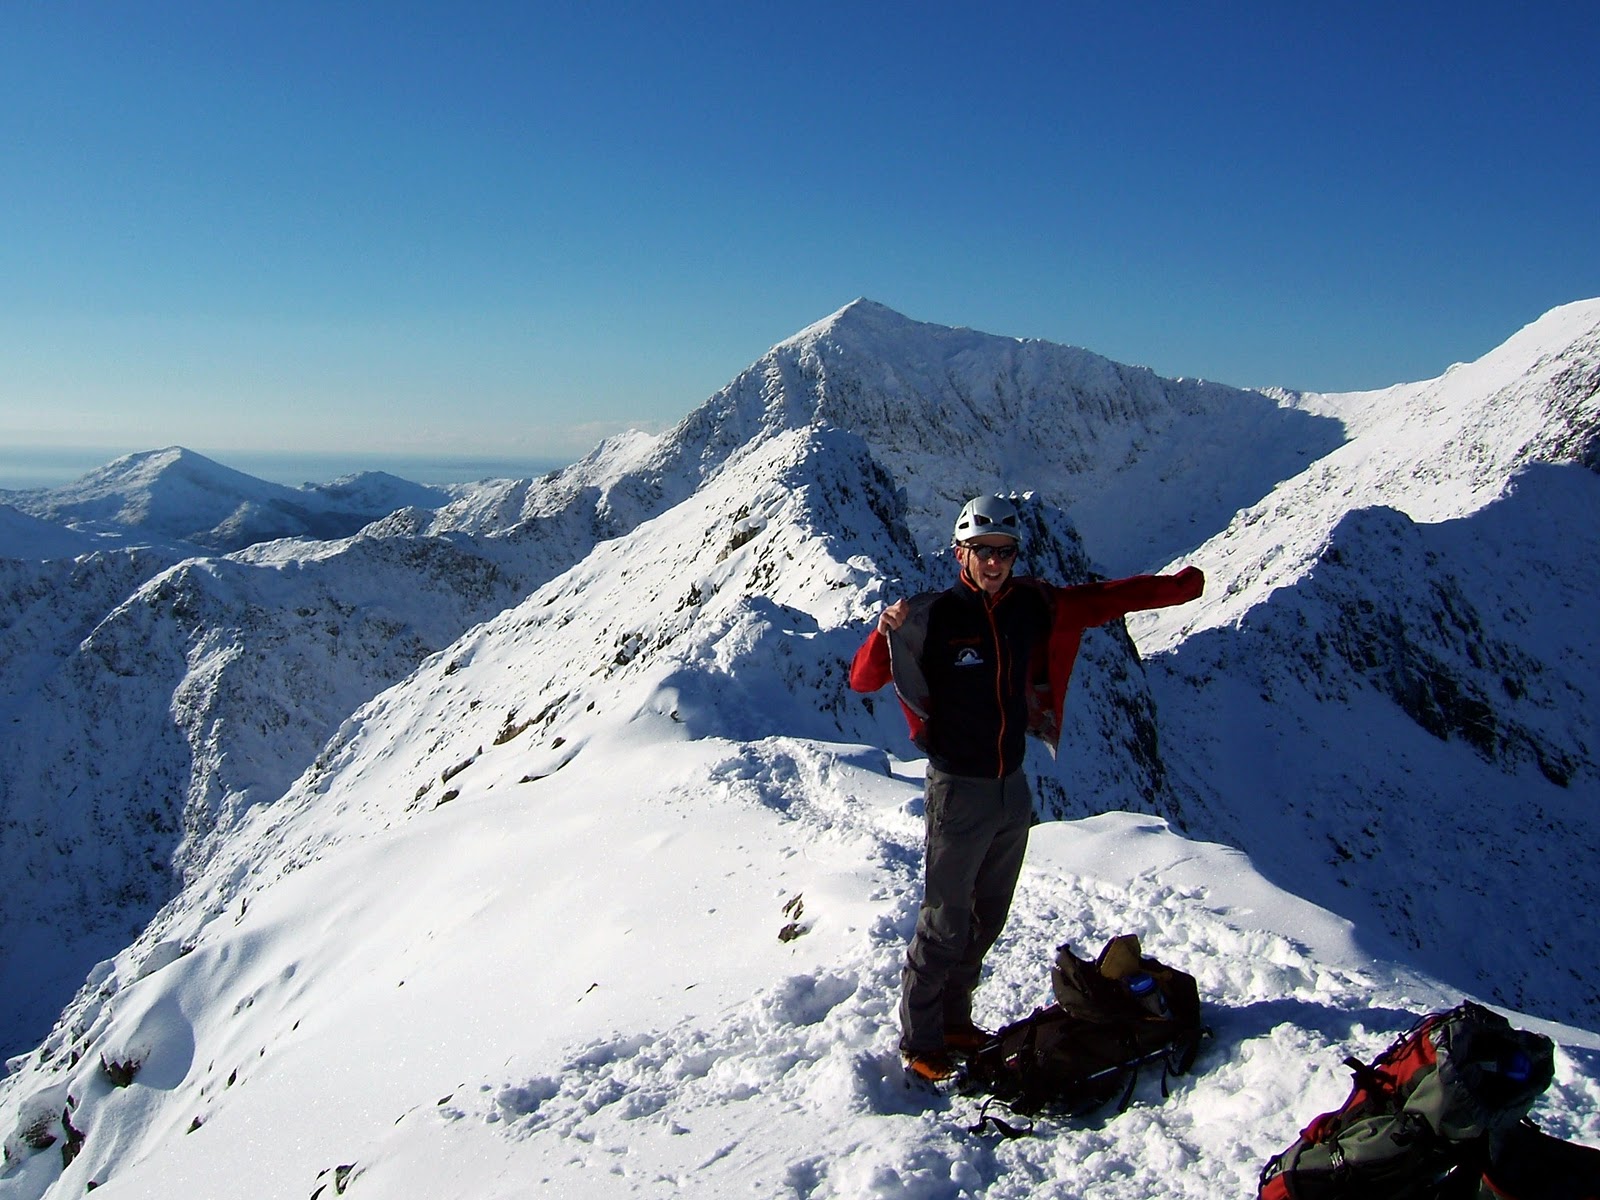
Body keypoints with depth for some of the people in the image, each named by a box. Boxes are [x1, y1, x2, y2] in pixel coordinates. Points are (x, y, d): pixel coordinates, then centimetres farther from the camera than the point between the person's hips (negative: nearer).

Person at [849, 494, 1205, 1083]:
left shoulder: (1031, 606, 0)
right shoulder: (934, 616, -14)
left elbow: (1100, 599, 15)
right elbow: (863, 680, -13)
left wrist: (1174, 586, 17)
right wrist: (885, 632, -33)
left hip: (1014, 787, 6)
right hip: (959, 790, -6)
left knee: (986, 921, 17)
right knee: (945, 925, 1)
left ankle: (955, 1023, 33)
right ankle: (918, 1041, 17)